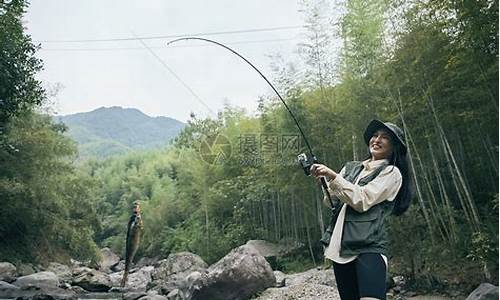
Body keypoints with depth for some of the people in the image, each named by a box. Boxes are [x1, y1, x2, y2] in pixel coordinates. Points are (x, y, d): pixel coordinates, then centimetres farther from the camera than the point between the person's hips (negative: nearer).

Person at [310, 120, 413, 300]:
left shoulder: (391, 172, 3)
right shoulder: (351, 167, 19)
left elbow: (362, 200, -10)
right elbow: (331, 200, 11)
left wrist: (333, 176, -14)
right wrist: (322, 176, -6)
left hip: (368, 248, -5)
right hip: (340, 247, 5)